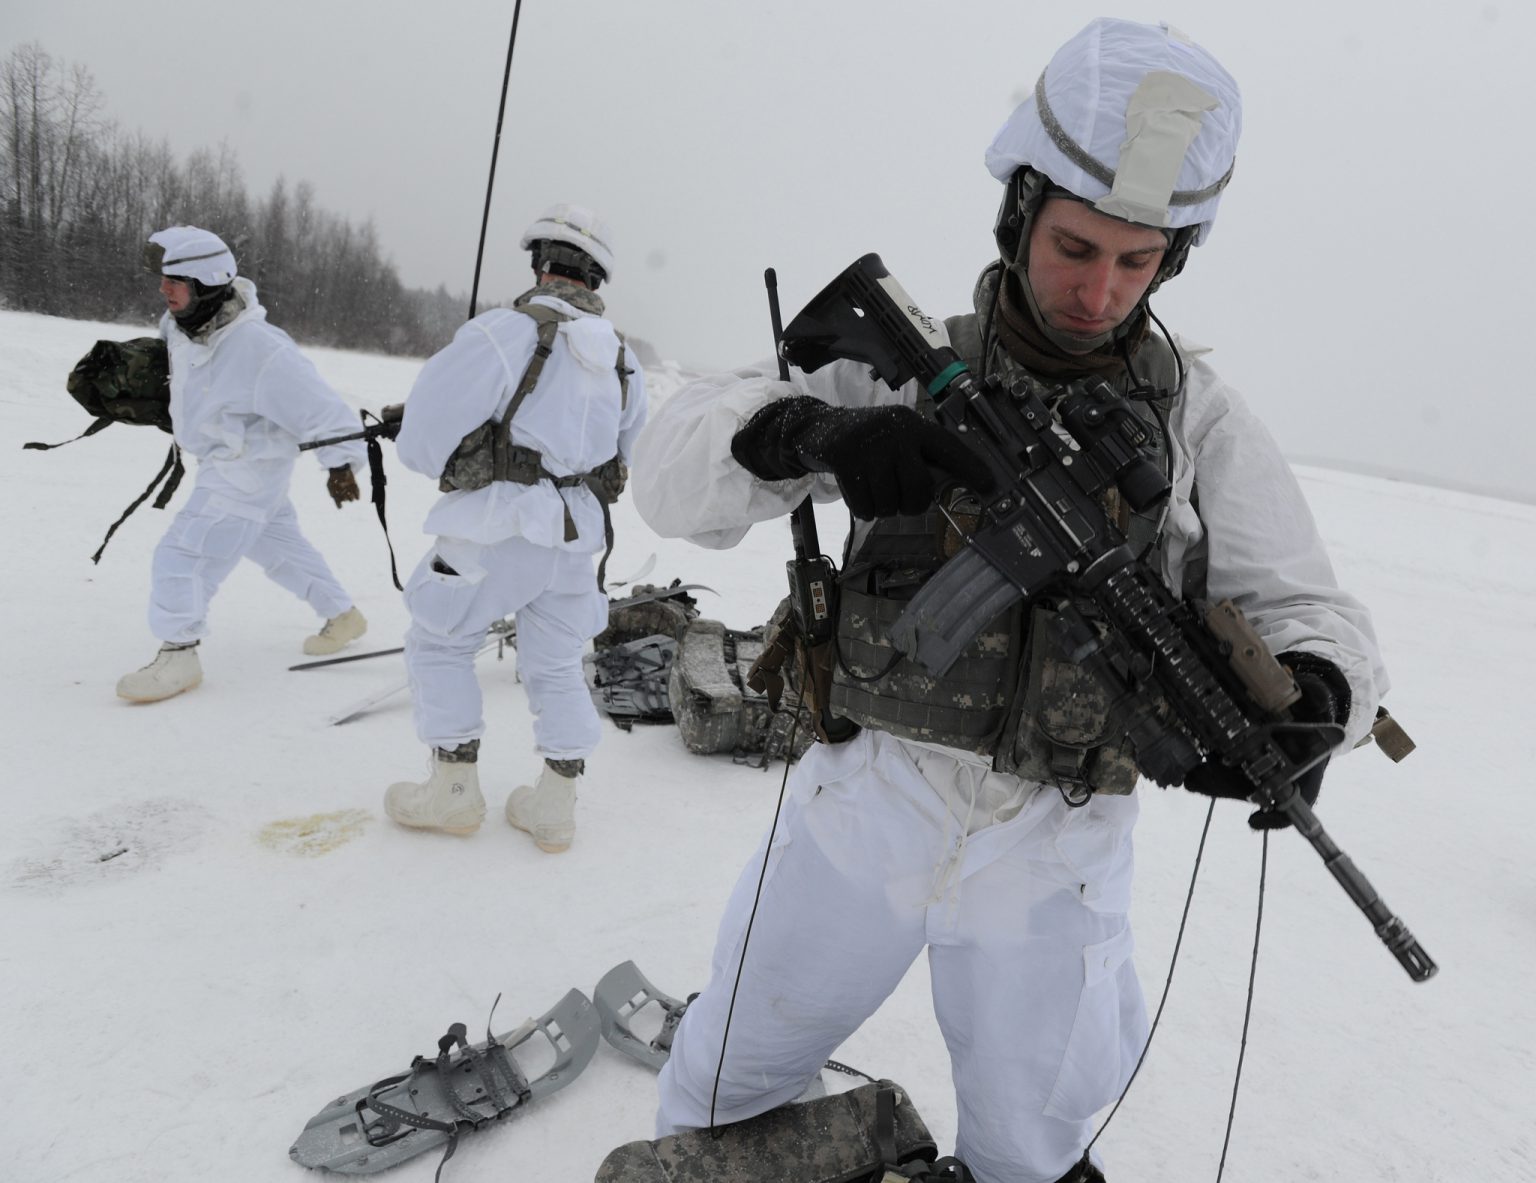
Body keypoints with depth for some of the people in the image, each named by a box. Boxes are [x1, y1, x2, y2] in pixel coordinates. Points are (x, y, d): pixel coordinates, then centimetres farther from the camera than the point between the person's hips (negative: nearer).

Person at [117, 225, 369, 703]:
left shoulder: (259, 349, -31)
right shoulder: (180, 324, -6)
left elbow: (320, 405, -25)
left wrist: (340, 462, -22)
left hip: (249, 468, -9)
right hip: (224, 462, 9)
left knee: (183, 553, -11)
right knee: (279, 543, 21)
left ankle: (177, 655, 3)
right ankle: (342, 615, 37)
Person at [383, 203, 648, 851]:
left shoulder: (508, 331, -14)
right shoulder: (621, 359, 7)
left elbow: (426, 432, -11)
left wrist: (448, 468, 10)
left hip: (497, 529, -6)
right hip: (576, 536, 6)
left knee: (439, 643, 14)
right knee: (556, 665, 17)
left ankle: (453, 791, 18)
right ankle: (556, 805, 20)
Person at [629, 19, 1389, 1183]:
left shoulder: (1199, 415, -1)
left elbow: (1308, 606, -3)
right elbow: (678, 463, -13)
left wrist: (1308, 694, -28)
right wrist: (809, 431, -36)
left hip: (1056, 848, 1)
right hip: (870, 797, 0)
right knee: (724, 1086, 18)